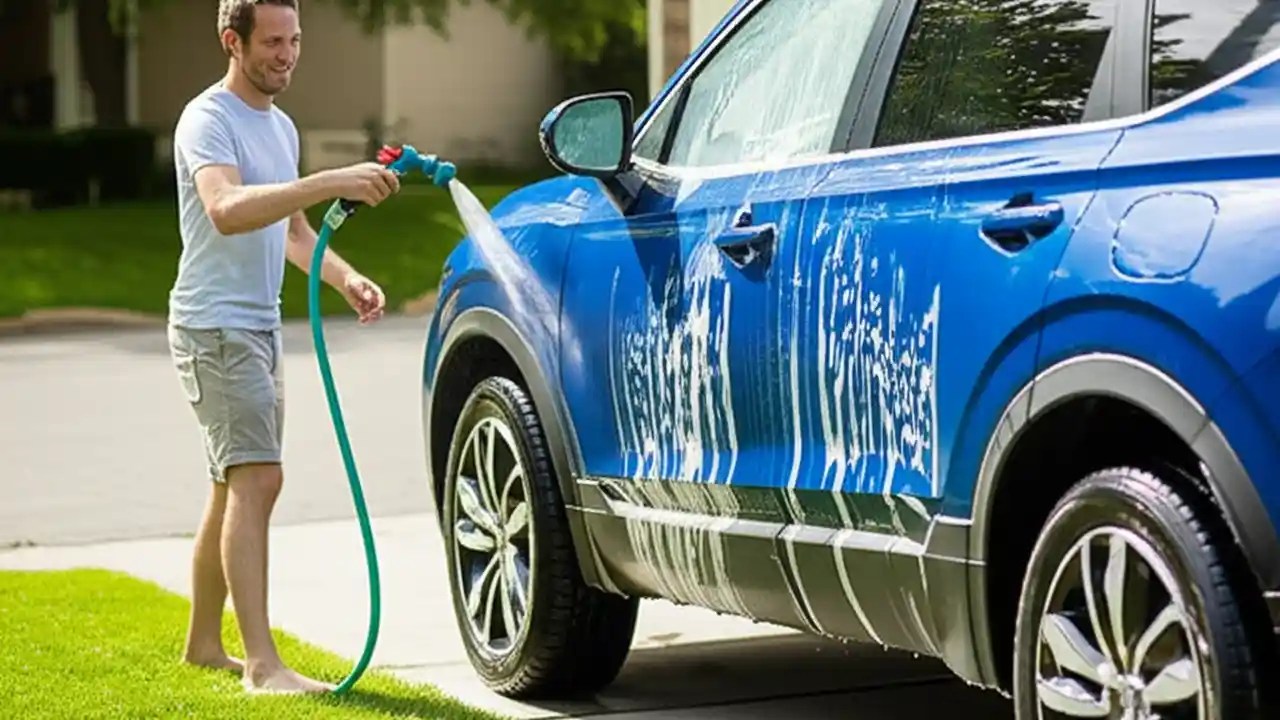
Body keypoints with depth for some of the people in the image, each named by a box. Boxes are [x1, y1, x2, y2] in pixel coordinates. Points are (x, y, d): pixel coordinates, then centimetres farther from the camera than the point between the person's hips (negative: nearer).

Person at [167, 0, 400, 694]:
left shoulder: (280, 126, 16)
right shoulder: (209, 120, -14)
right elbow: (226, 211, -33)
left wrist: (346, 279, 10)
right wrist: (331, 183, -42)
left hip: (260, 325, 10)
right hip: (214, 324, -10)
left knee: (234, 488, 15)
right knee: (256, 479, -18)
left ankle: (203, 643, 26)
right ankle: (263, 664, -22)